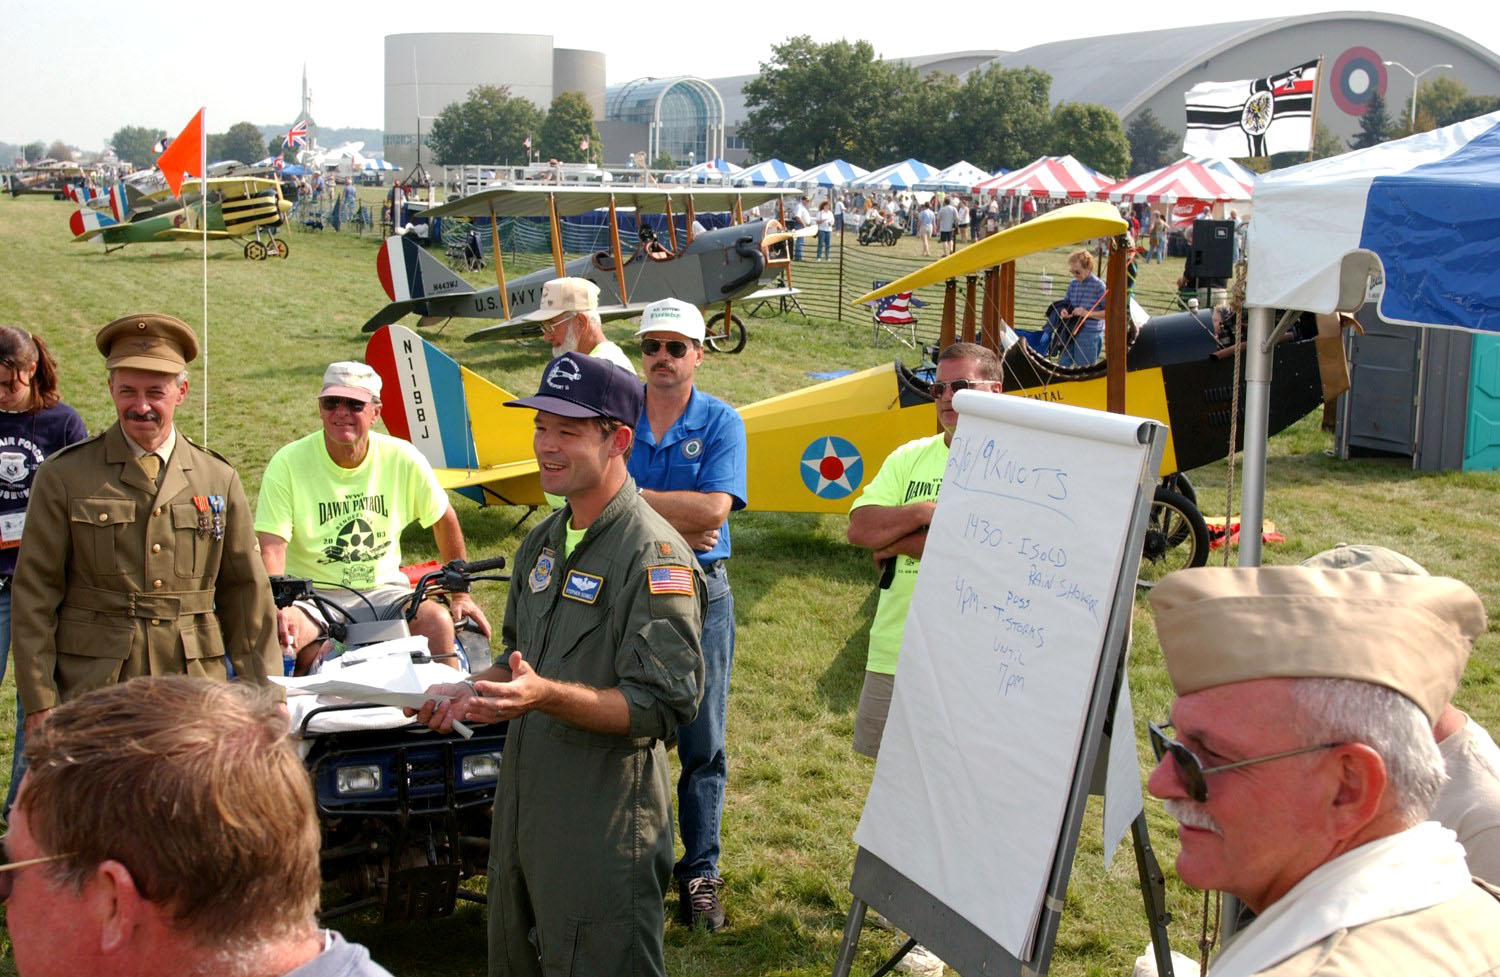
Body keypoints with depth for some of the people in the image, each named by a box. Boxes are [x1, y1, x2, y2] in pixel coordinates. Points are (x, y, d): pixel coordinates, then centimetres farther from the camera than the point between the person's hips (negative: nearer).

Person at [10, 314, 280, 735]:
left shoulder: (218, 480, 9)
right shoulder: (63, 476, 3)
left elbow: (246, 592, 12)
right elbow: (33, 595, 2)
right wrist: (39, 703, -3)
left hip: (195, 695, 2)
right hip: (91, 692, -1)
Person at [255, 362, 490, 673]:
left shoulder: (402, 458, -4)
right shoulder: (288, 464, -10)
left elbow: (444, 519, 10)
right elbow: (271, 547, -16)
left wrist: (460, 595, 11)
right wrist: (276, 608, -35)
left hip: (383, 592, 1)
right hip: (311, 596, -1)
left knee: (437, 621, -27)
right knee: (279, 632, -32)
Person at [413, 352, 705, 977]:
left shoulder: (654, 555, -17)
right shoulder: (542, 542, 12)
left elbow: (663, 705, -22)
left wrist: (548, 696, -33)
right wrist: (469, 692, 3)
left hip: (605, 828, -8)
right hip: (522, 809, 9)